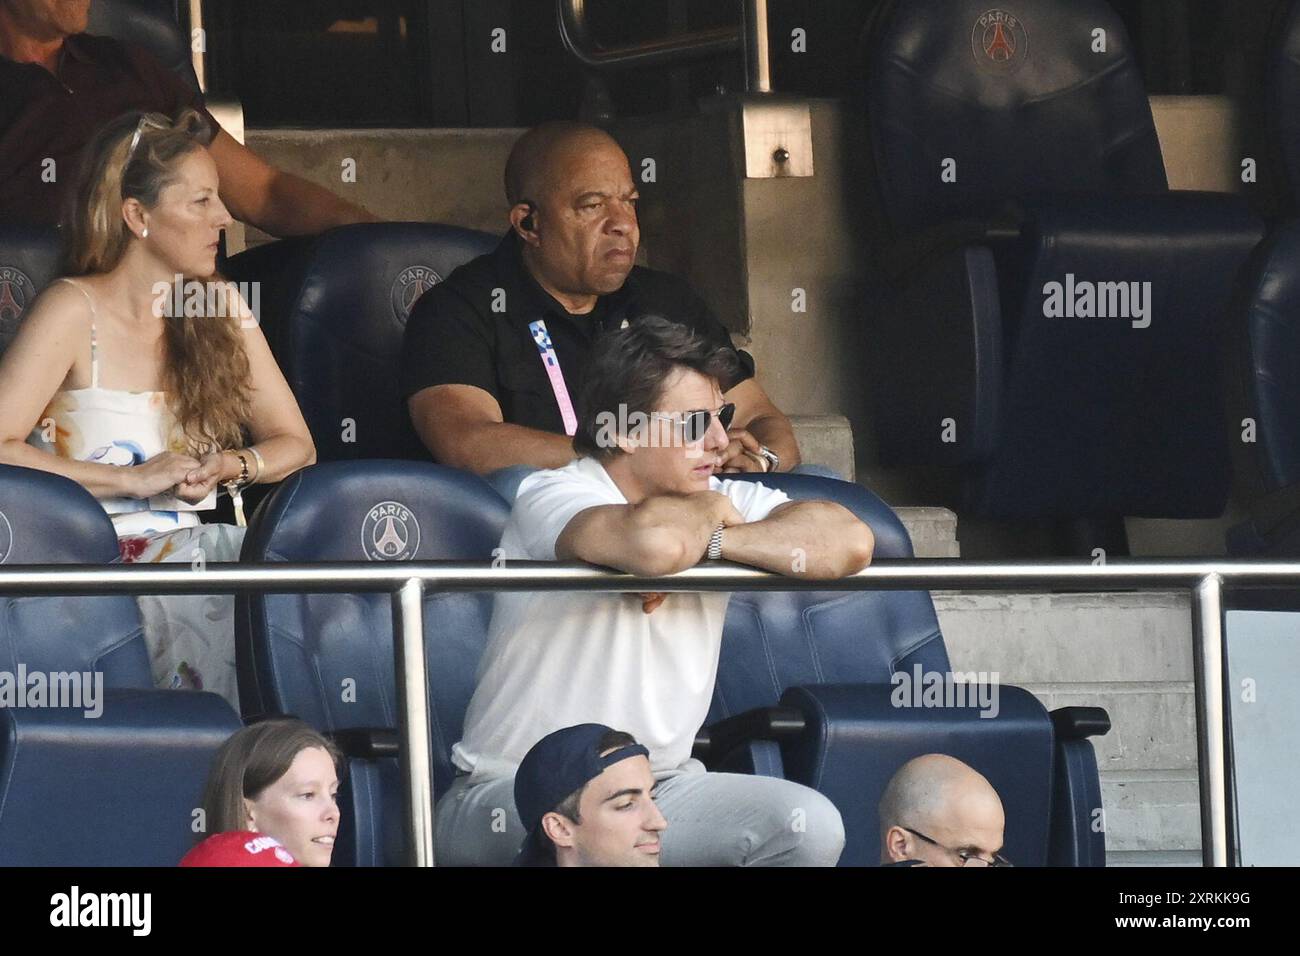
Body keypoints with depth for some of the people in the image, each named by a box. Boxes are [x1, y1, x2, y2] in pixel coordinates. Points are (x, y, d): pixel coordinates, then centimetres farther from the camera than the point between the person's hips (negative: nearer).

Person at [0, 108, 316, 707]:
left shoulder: (218, 309, 15)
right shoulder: (74, 310, -2)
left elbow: (294, 444, 17)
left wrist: (230, 467, -5)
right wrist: (136, 480, -15)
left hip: (191, 551, 6)